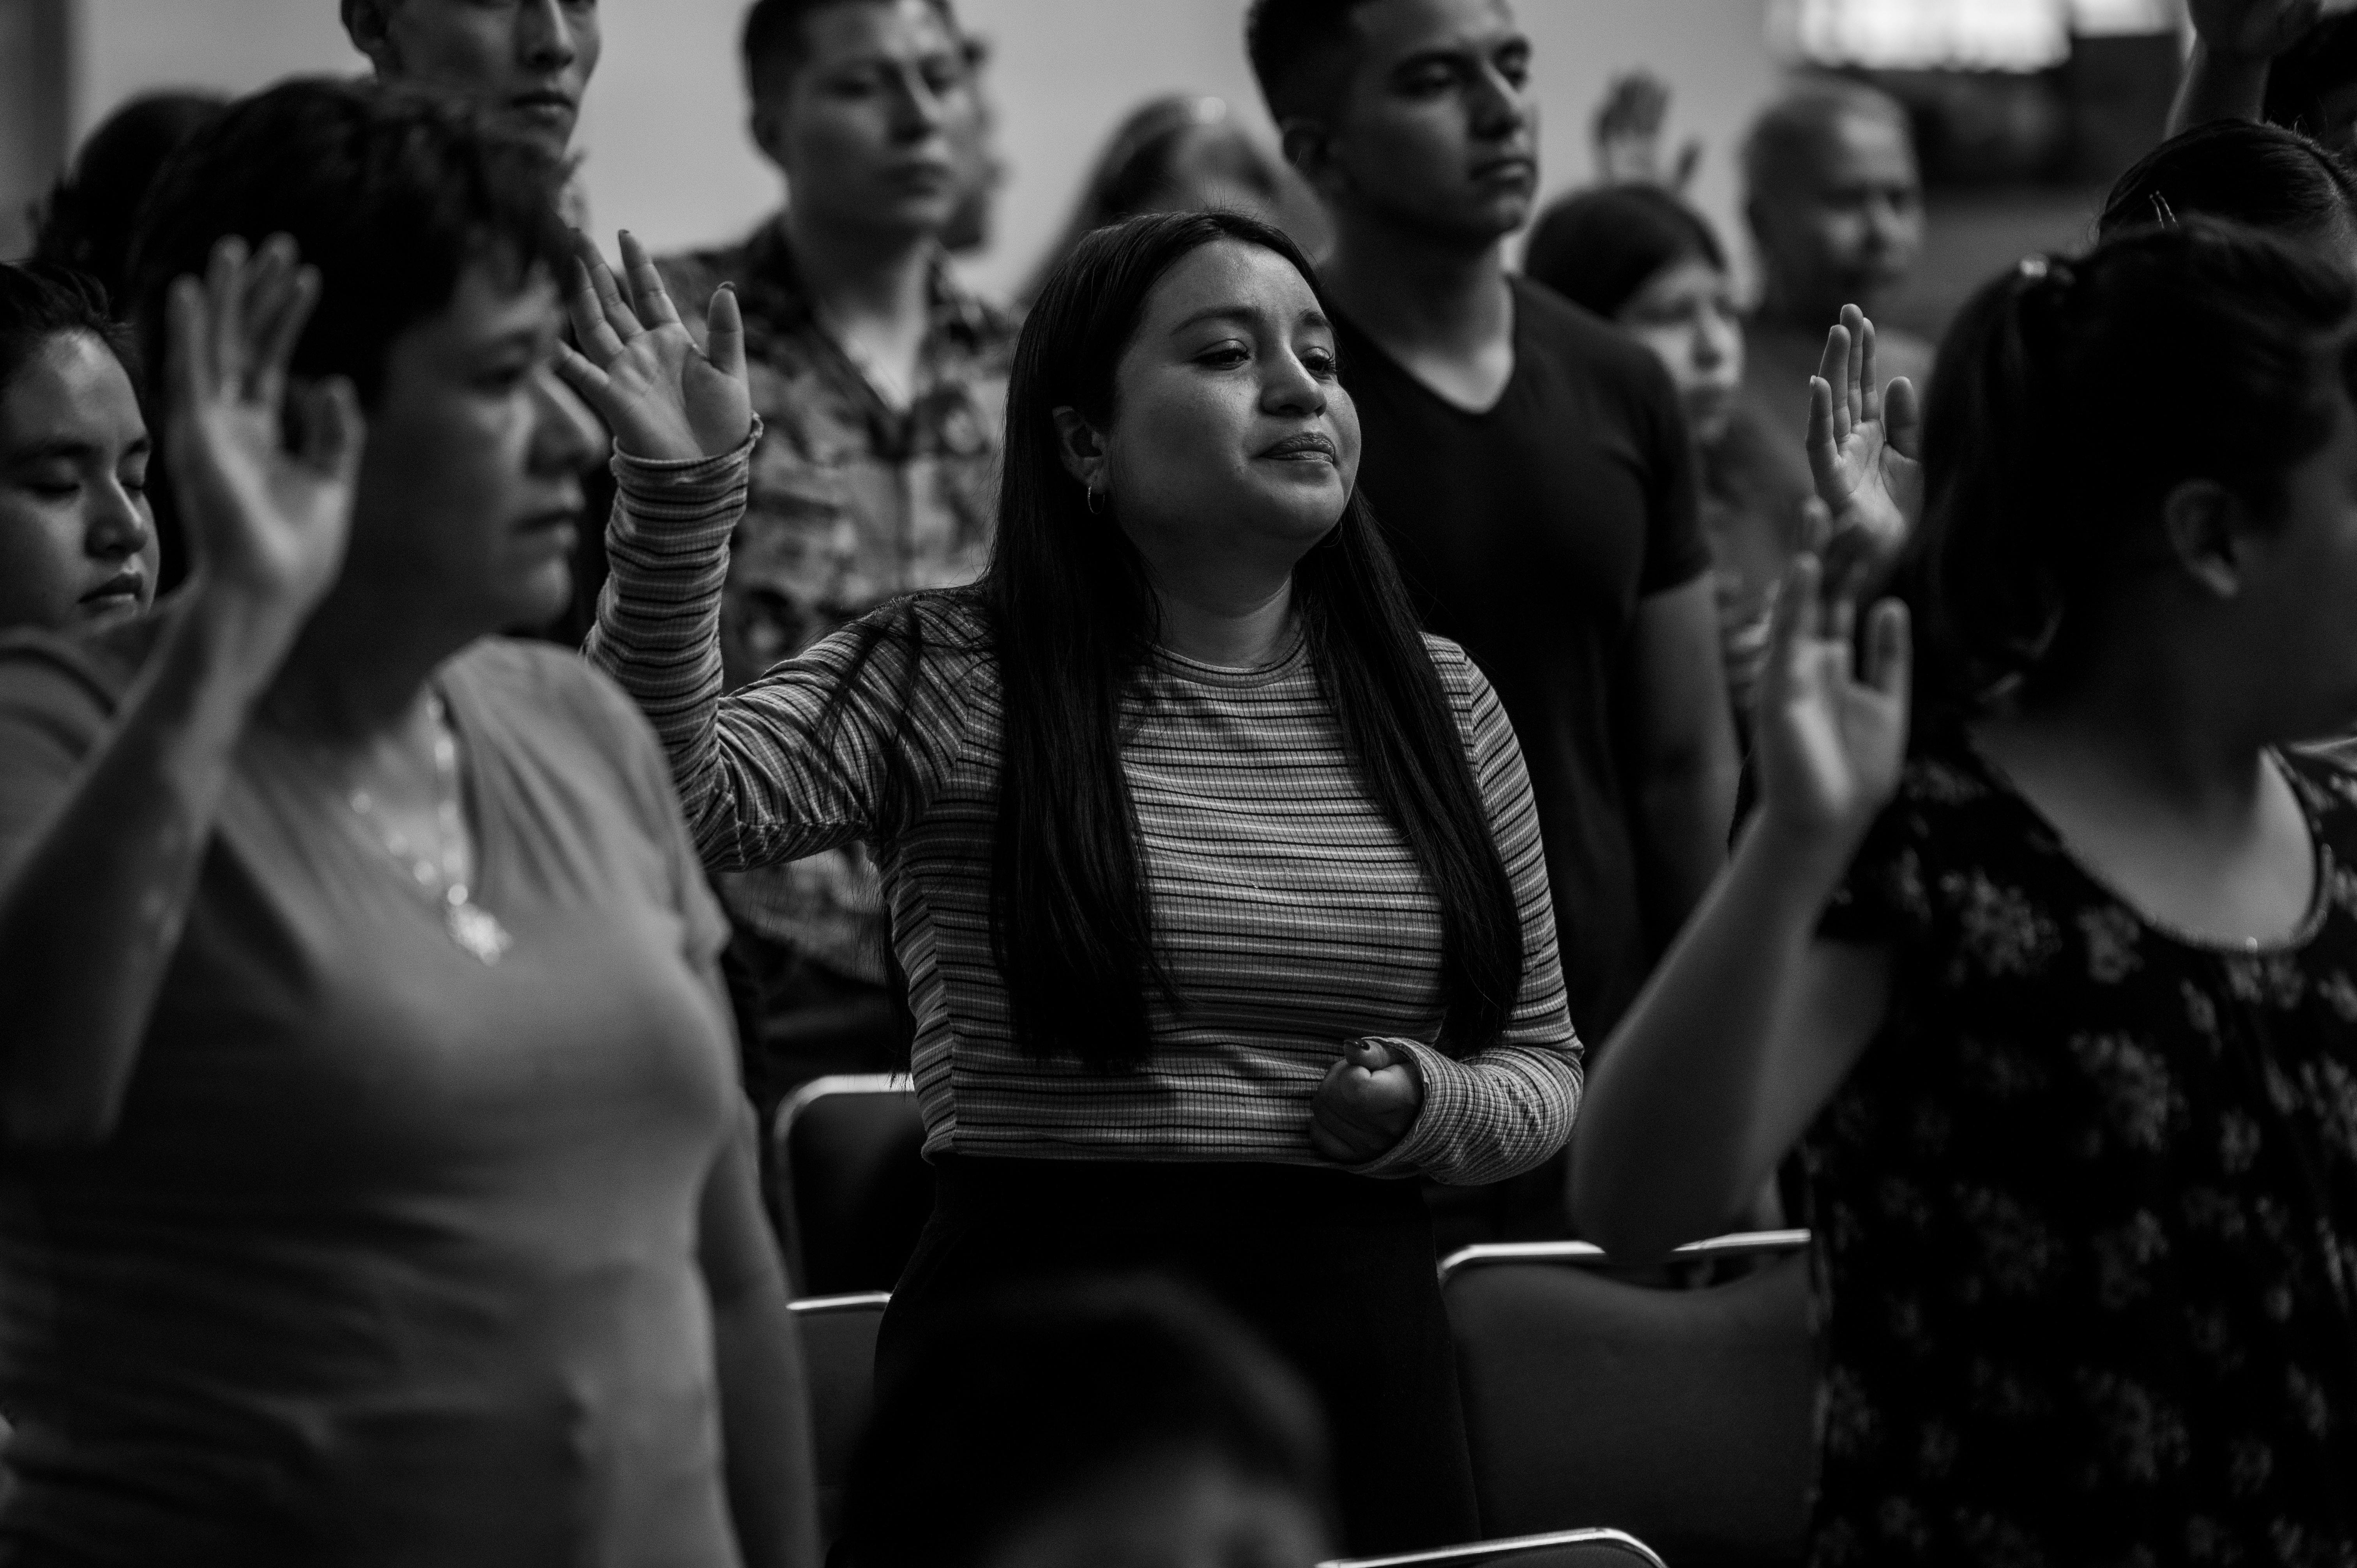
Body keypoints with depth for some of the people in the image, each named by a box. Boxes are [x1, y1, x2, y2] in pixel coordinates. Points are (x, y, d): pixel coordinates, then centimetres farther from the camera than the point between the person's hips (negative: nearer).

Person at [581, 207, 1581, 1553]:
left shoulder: (1438, 703, 8)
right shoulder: (954, 681, -2)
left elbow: (1542, 1060, 15)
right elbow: (679, 795, -18)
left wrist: (1431, 1110, -7)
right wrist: (681, 504, -29)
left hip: (1364, 1352, 3)